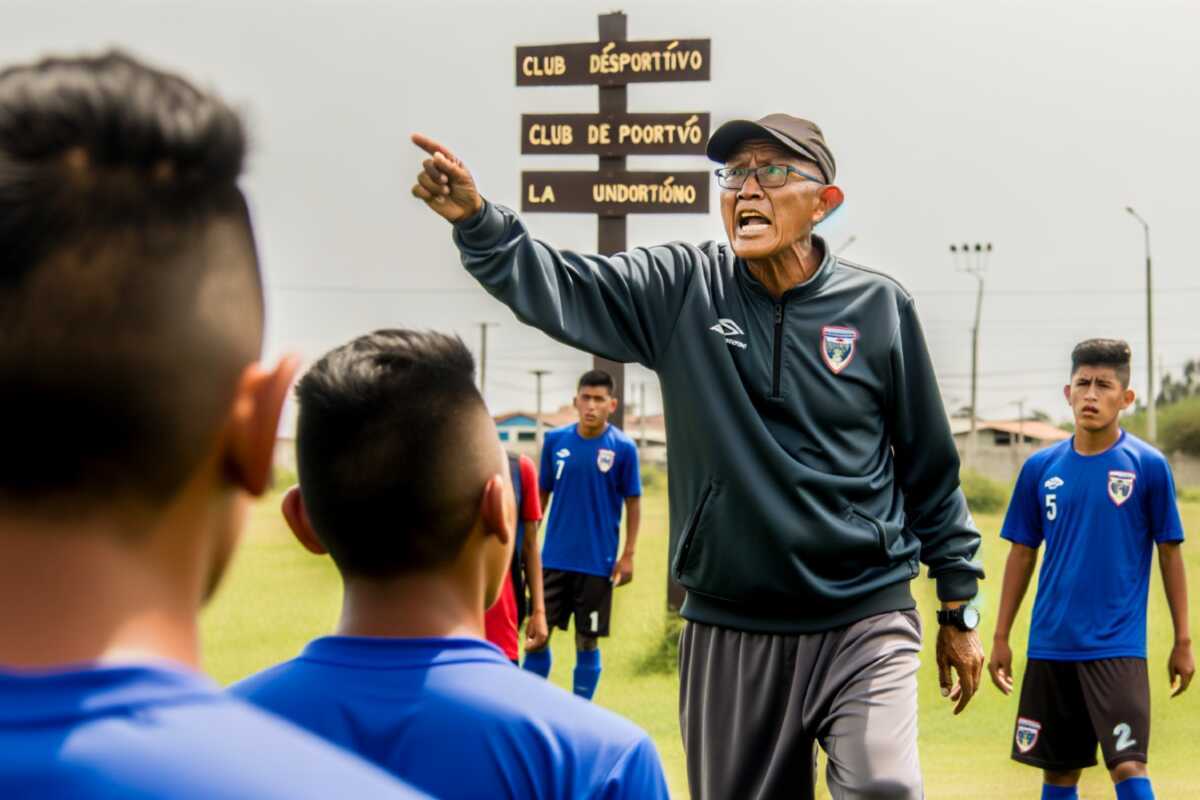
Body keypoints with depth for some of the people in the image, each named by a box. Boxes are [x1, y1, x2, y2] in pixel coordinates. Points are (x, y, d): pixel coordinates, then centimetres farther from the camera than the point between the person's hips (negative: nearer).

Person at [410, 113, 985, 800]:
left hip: (865, 623, -2)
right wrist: (475, 220, -32)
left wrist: (958, 609, 8)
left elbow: (931, 467, 5)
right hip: (728, 633, 2)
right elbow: (559, 287, -12)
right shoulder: (683, 288, 0)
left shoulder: (880, 307, -2)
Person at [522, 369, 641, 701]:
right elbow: (543, 493, 9)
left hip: (598, 562, -2)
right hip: (554, 558, 2)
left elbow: (633, 502, -2)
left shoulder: (623, 447, -7)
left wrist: (628, 555, -6)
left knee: (587, 640, 6)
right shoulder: (555, 440, 0)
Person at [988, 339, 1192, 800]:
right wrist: (1001, 637, 10)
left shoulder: (1148, 466, -3)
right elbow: (1022, 554, 11)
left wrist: (1183, 641, 0)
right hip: (1050, 645, 4)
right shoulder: (1041, 468, 5)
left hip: (1117, 646, -4)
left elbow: (1170, 554, 0)